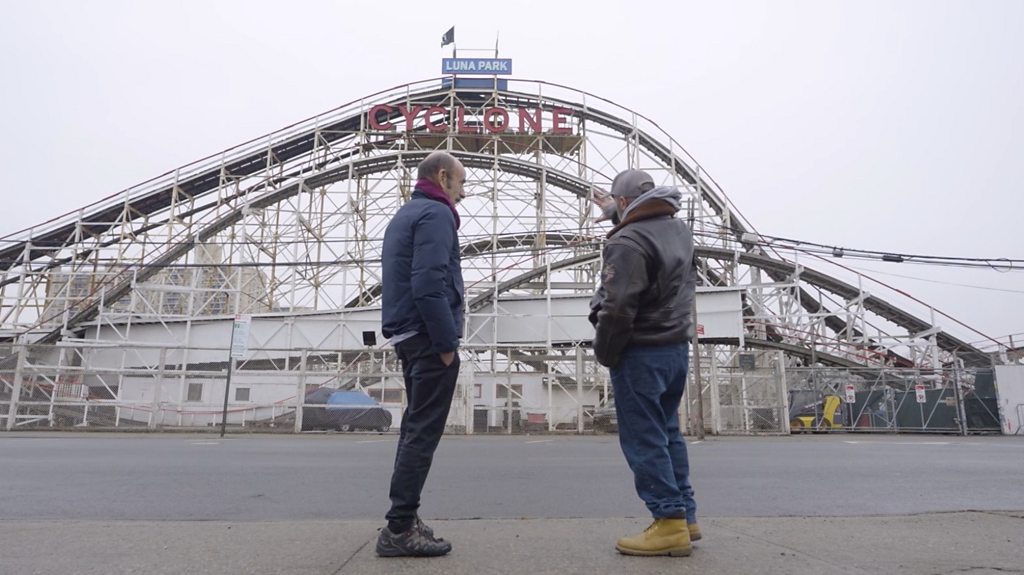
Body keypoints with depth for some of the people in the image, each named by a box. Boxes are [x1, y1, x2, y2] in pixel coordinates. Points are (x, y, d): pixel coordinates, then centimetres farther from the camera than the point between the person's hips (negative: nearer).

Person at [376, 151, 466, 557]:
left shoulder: (406, 214, 20)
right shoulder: (436, 213, -10)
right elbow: (429, 284, -22)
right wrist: (447, 342, -18)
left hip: (408, 334, 10)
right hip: (428, 337, -10)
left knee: (416, 427, 16)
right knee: (423, 432, -5)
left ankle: (404, 519, 24)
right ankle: (399, 529, 1)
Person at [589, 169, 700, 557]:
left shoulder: (628, 242, -18)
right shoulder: (679, 229, 10)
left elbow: (617, 308, -23)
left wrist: (604, 352, -10)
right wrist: (616, 215, 39)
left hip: (641, 353, -9)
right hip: (677, 348, 9)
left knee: (644, 439, -1)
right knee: (667, 433, 17)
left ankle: (670, 523, 3)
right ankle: (684, 515, 24)